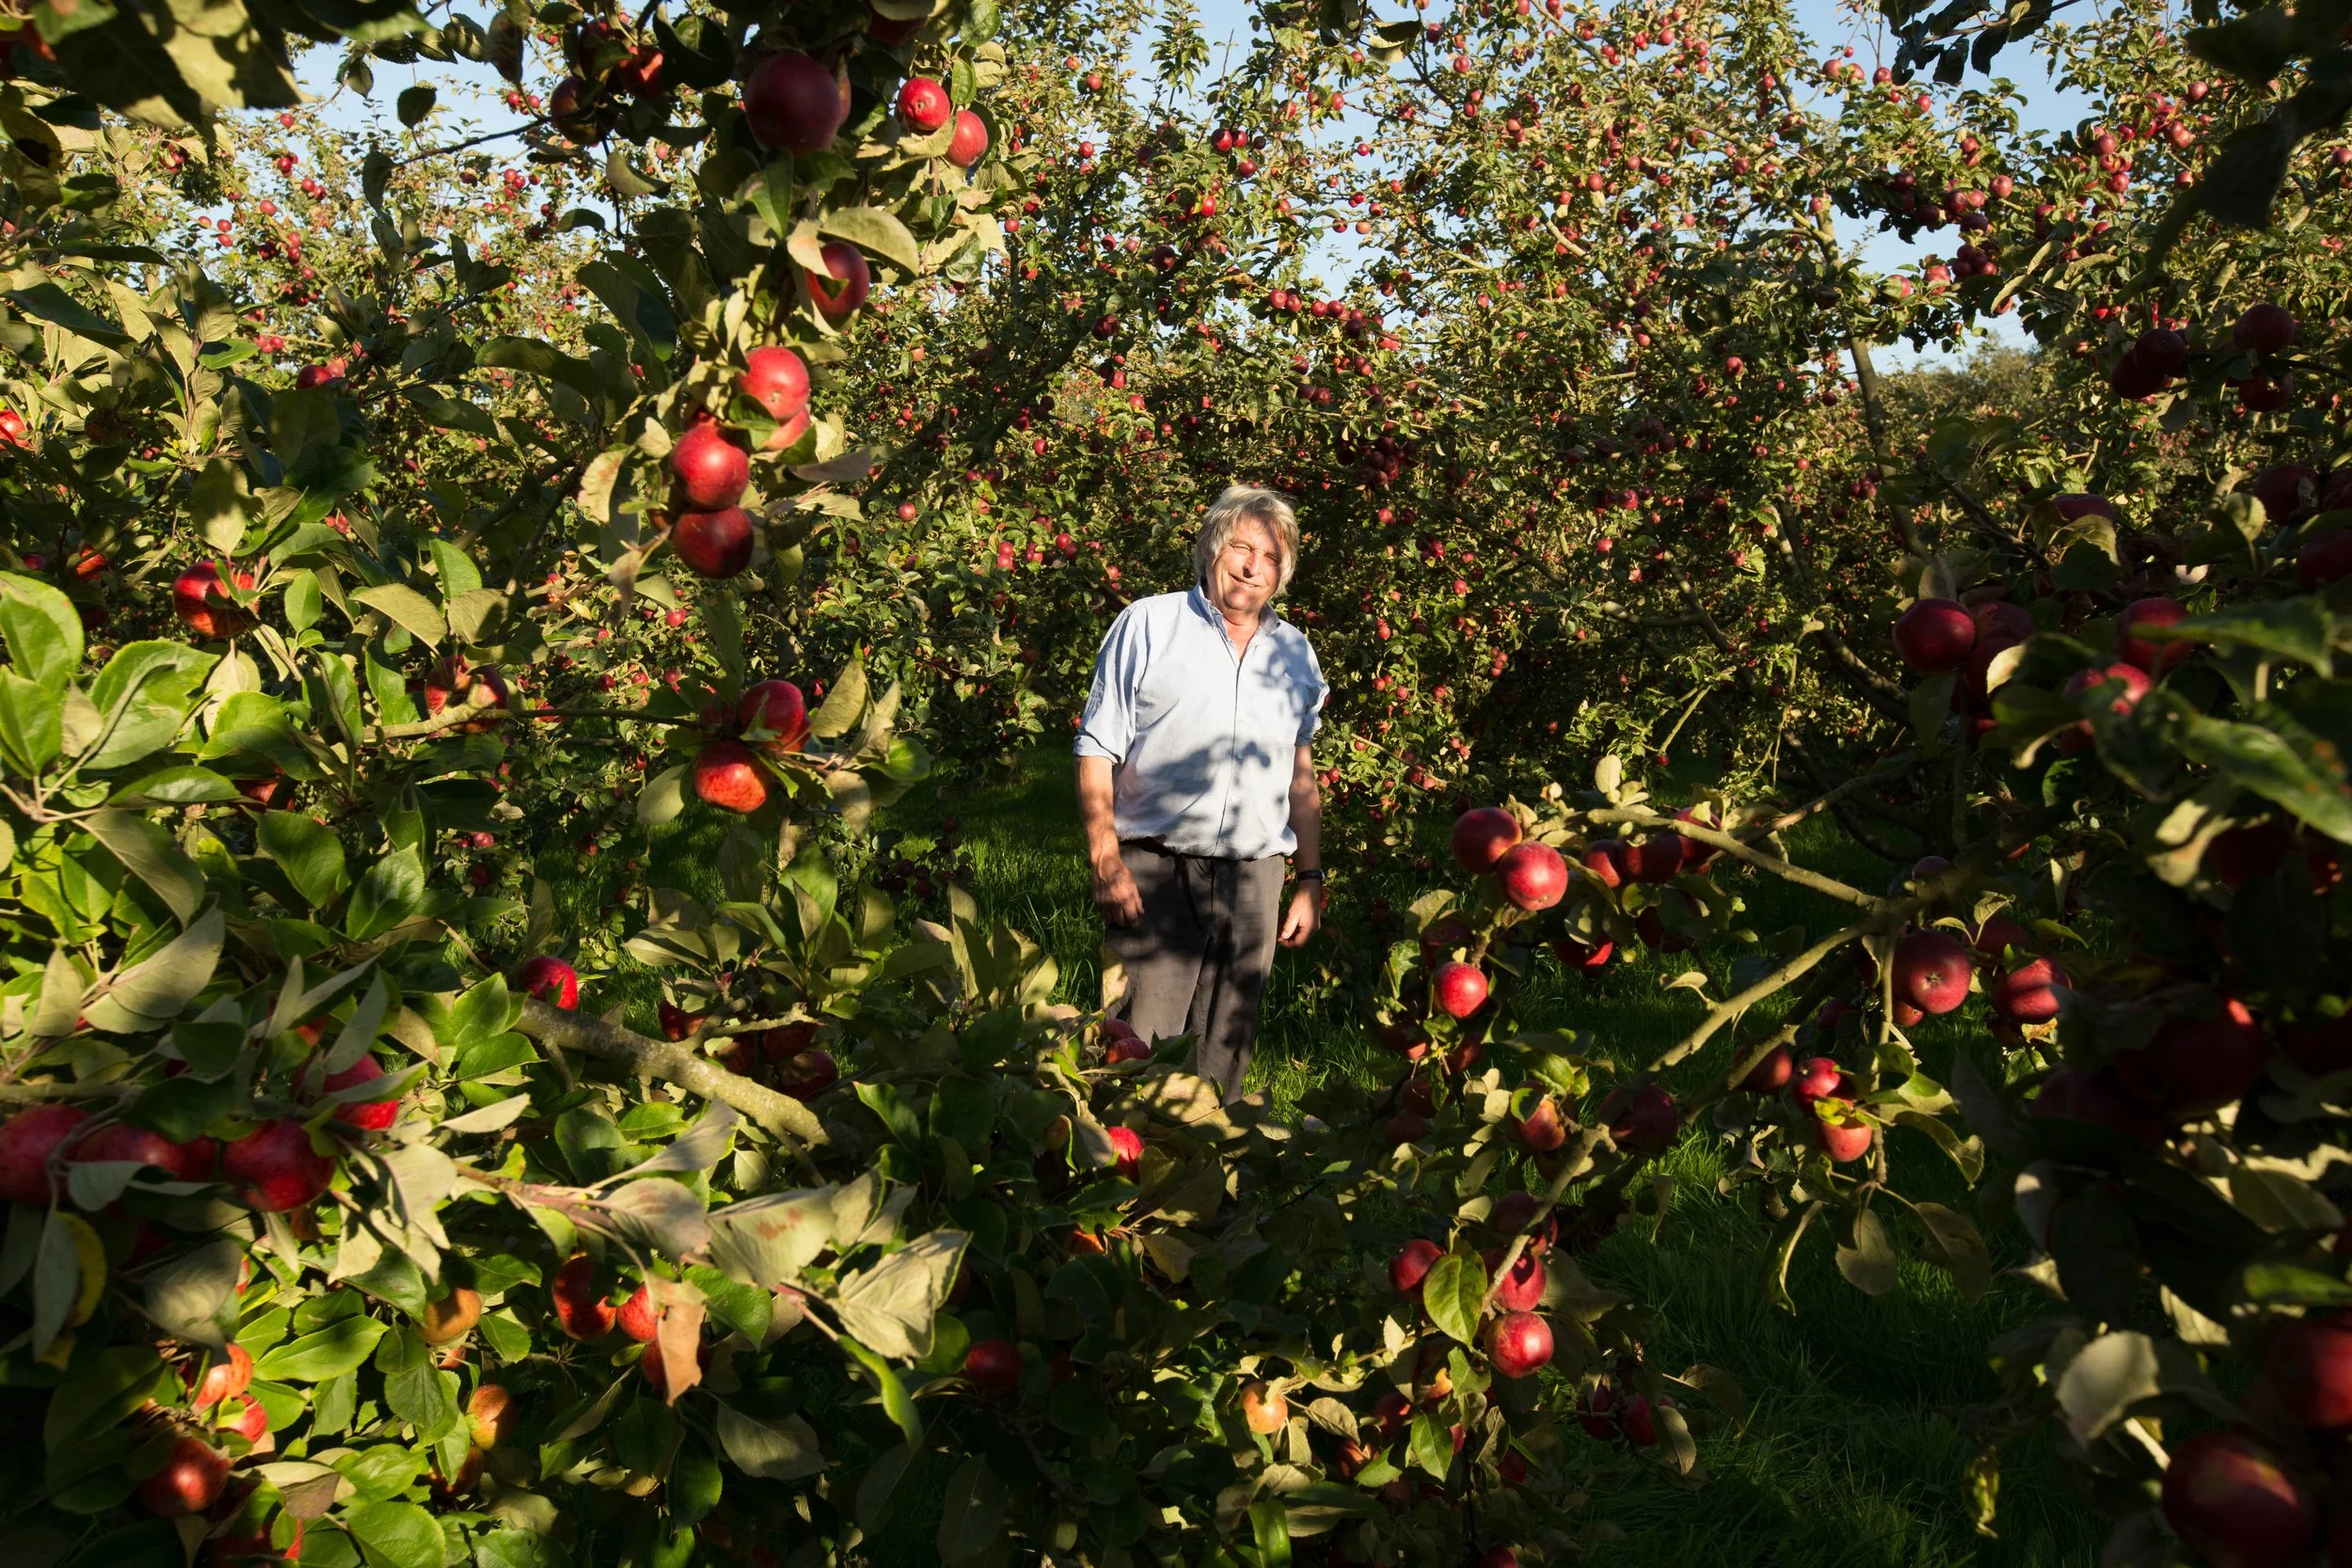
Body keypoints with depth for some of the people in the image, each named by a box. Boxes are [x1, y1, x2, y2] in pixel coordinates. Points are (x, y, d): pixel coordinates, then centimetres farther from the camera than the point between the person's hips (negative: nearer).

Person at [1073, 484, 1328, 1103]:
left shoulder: (1296, 653, 14)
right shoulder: (1149, 624, 2)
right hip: (1154, 868, -4)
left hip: (1253, 881, 4)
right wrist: (1106, 861, -11)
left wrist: (1310, 881, 14)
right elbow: (1097, 751, -1)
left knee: (1225, 1054, 9)